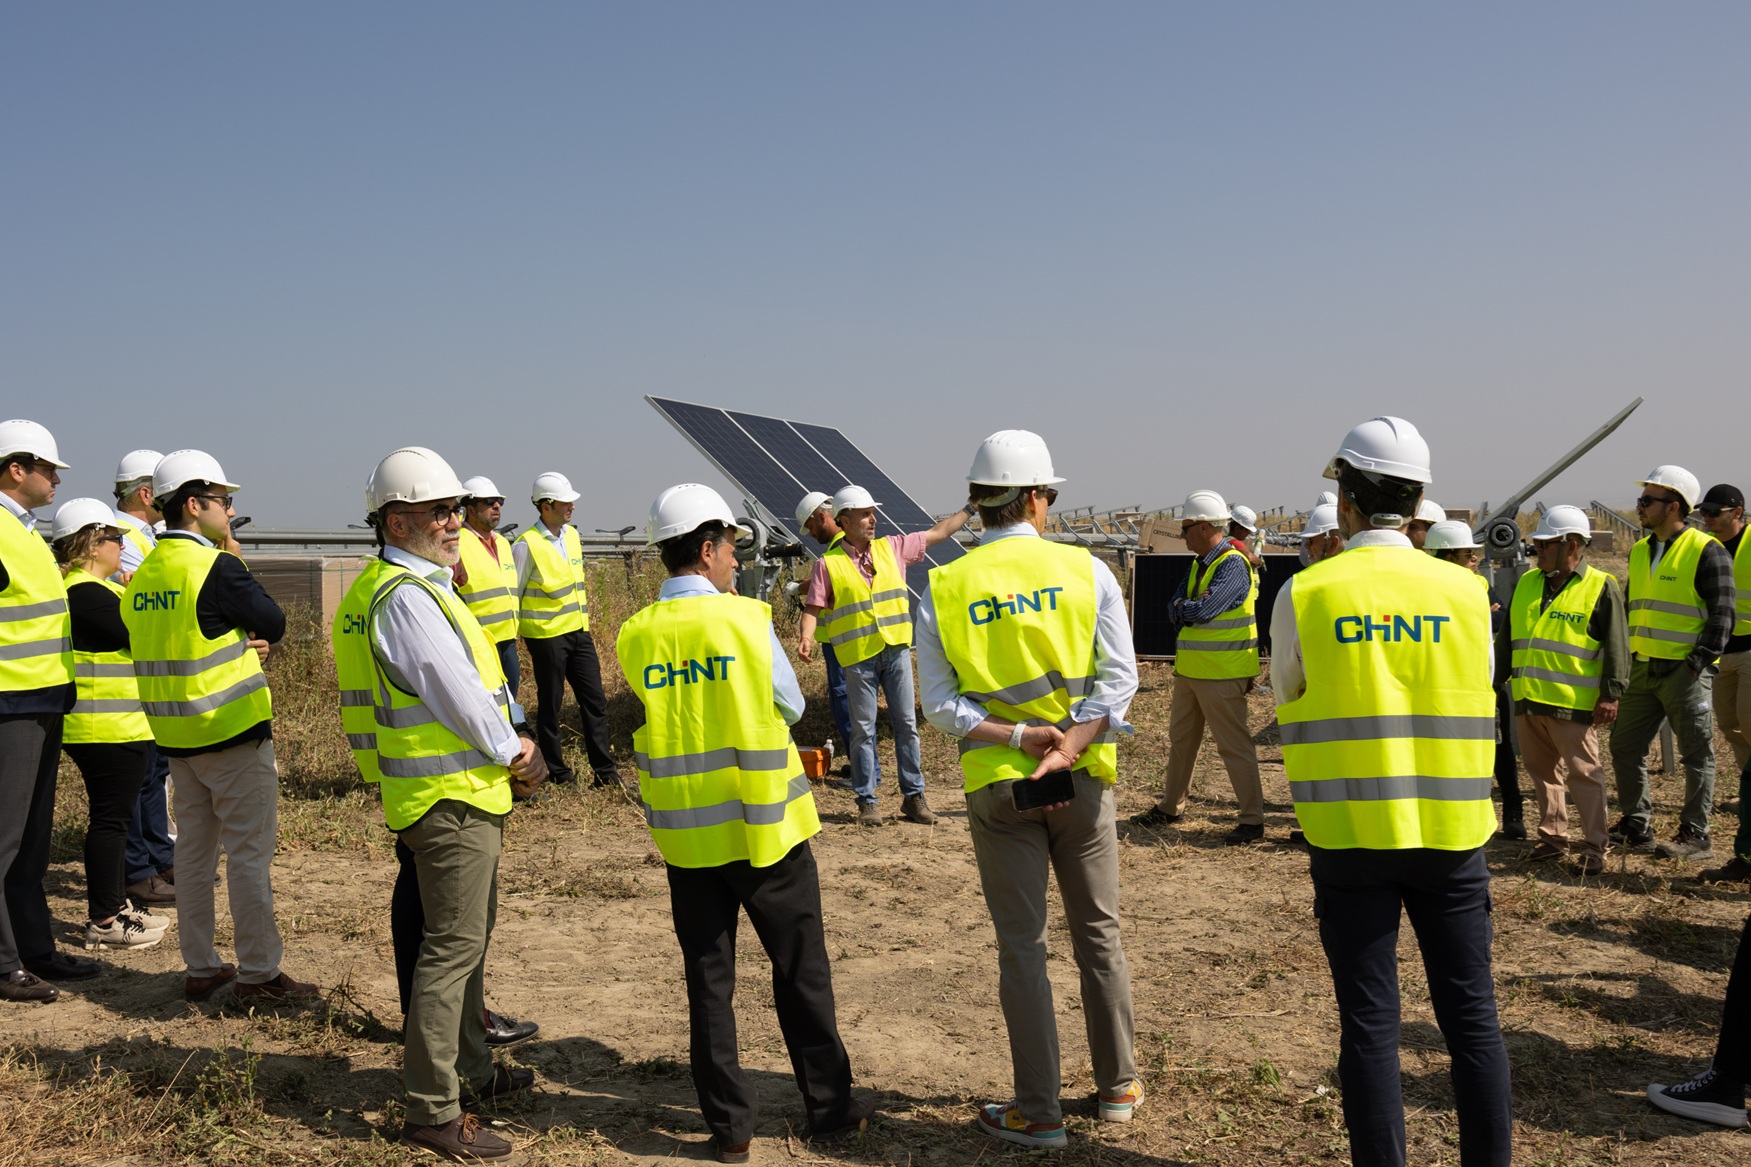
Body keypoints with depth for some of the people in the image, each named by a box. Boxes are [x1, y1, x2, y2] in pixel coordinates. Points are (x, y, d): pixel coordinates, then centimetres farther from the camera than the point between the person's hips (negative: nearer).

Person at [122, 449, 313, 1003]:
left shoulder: (142, 577, 7)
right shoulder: (217, 567, -17)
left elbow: (175, 645, 12)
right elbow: (274, 624, -7)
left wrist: (240, 642, -1)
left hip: (177, 737, 8)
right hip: (235, 734, -8)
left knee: (193, 851, 14)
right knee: (249, 855, 0)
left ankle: (200, 968, 23)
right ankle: (258, 973, 5)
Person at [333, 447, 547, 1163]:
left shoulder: (419, 587, 14)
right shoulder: (405, 596, -20)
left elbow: (478, 682, 14)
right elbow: (457, 694, -21)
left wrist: (514, 746, 2)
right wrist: (514, 753, -6)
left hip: (465, 794, 11)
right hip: (450, 799, -11)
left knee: (467, 939, 21)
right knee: (452, 947, -6)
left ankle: (469, 1072, 35)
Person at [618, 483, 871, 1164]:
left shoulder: (635, 635, -3)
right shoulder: (745, 618, -12)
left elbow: (647, 720, 7)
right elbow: (791, 706, -2)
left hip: (685, 833, 3)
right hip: (765, 826, -3)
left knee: (708, 978, 12)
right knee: (800, 971, 11)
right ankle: (829, 1107, 22)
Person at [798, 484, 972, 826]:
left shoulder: (891, 548, 7)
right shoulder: (828, 564, -3)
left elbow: (938, 533, 15)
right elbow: (813, 607, -5)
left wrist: (971, 508, 14)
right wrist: (806, 637, -23)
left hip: (896, 651, 3)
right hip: (858, 657, -3)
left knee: (906, 724, 5)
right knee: (863, 730, 3)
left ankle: (913, 797, 13)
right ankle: (867, 801, 11)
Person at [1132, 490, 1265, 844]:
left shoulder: (1233, 565, -16)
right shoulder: (1199, 564, 12)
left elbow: (1204, 610, -25)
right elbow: (1175, 611, 8)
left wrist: (1183, 608, -5)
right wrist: (1189, 608, -13)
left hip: (1222, 674, -9)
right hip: (1190, 668, 9)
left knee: (1234, 745, -5)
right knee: (1180, 738, 17)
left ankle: (1253, 820, 3)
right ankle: (1171, 806, 30)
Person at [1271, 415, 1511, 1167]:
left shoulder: (1304, 595, -8)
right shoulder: (1464, 592, -2)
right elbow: (1474, 708, 8)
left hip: (1350, 834, -2)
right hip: (1450, 833, 2)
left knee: (1370, 1023, 6)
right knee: (1471, 1014, 13)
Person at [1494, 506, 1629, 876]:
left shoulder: (1600, 588, -6)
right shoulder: (1527, 583, 12)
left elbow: (1617, 648, -7)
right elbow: (1507, 639, 19)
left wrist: (1611, 694, -12)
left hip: (1573, 704, -6)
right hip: (1527, 700, 6)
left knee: (1584, 775, 0)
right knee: (1543, 772, 14)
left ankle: (1595, 846, 9)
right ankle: (1552, 837, 26)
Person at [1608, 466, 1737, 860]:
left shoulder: (1707, 552, -9)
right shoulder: (1639, 552, 13)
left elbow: (1721, 616, -11)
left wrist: (1697, 663, -17)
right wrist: (1630, 656, 12)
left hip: (1685, 672, -7)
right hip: (1643, 670, 8)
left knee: (1697, 754, 3)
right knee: (1625, 747, 9)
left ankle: (1695, 835, 10)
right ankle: (1636, 826, 21)